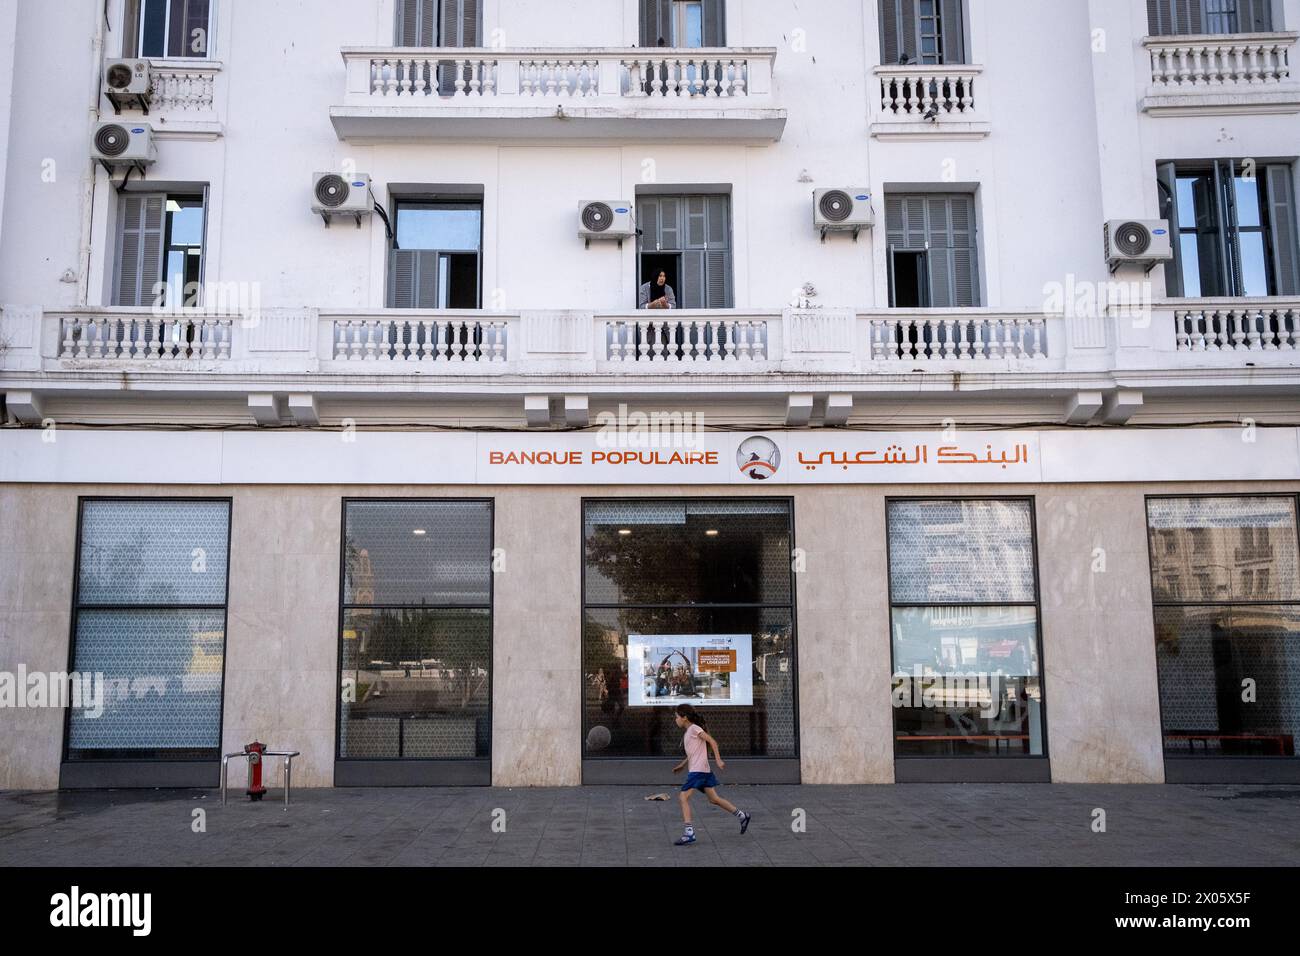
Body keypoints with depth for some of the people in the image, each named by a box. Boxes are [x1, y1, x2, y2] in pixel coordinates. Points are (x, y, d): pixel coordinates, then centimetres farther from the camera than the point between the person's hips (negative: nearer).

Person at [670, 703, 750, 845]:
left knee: (683, 797, -13)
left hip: (698, 770, -10)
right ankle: (742, 816, 22)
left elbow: (712, 742, -13)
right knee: (714, 799, 14)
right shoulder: (688, 732, 18)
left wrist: (718, 759, -18)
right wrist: (682, 765, 21)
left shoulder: (694, 728, -9)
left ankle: (689, 832, -16)